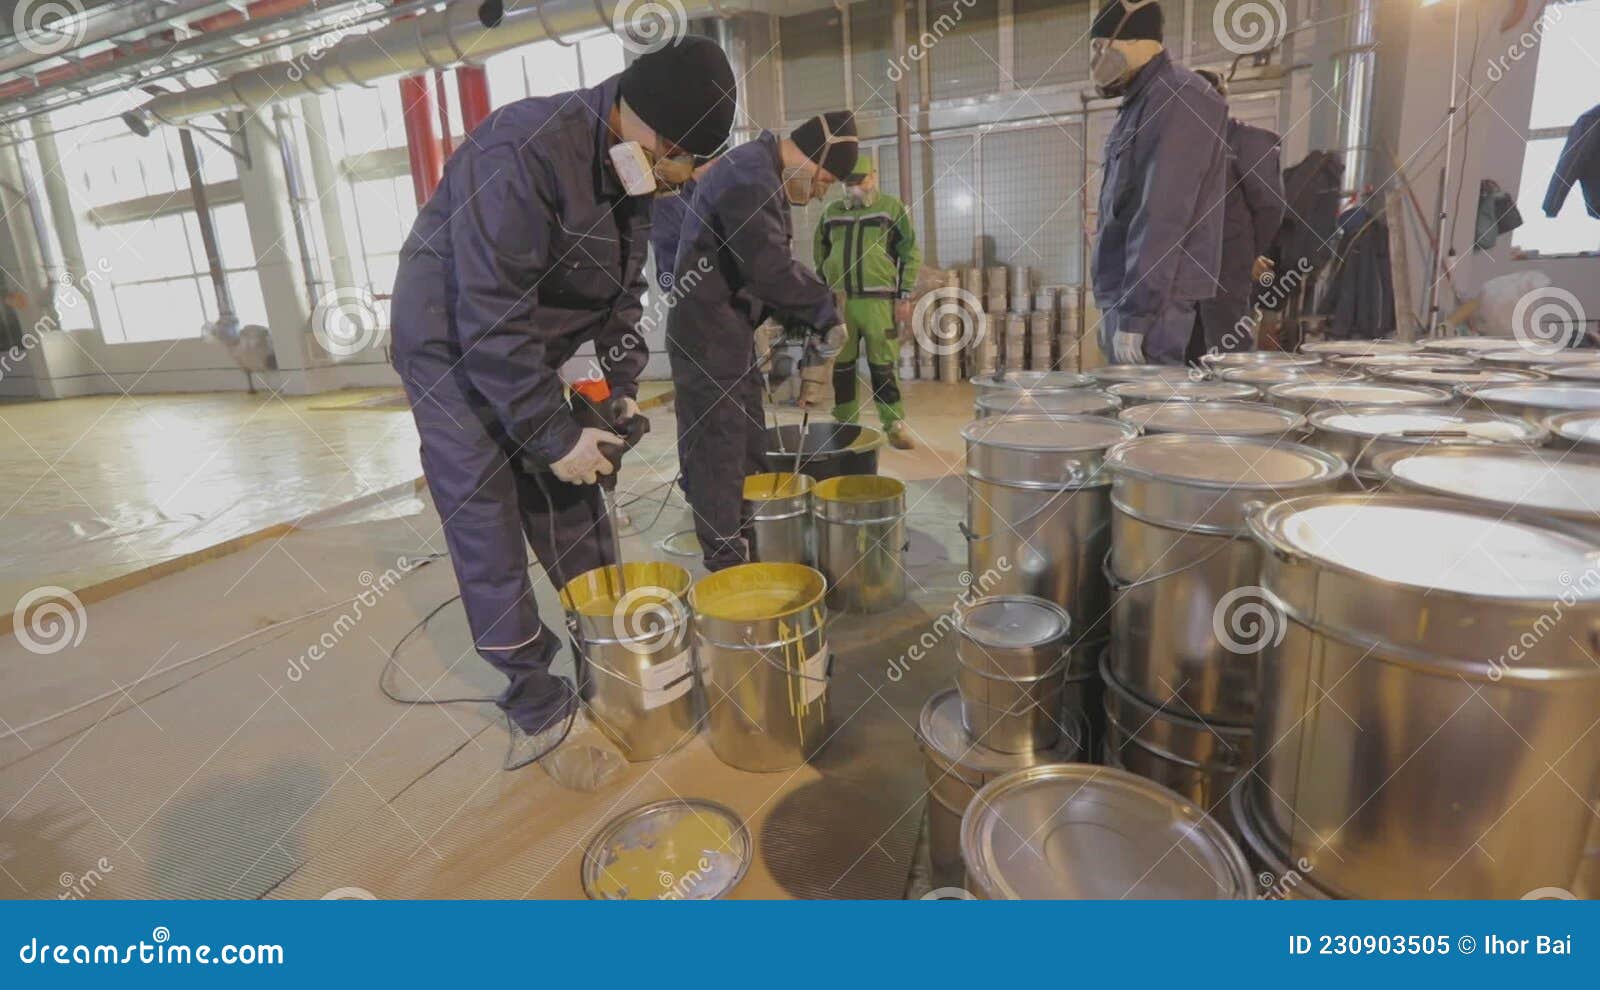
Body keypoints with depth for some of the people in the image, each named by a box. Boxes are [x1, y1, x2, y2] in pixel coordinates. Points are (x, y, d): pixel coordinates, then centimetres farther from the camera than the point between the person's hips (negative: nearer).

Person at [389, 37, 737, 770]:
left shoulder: (630, 173, -1)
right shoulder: (523, 152, -27)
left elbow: (622, 294, 7)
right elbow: (490, 319, -30)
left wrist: (623, 387, -5)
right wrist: (554, 435, -26)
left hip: (530, 354, 7)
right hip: (454, 349, -7)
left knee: (572, 514, 8)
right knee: (488, 530, -6)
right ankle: (537, 702, 6)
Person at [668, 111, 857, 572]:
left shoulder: (765, 176, 17)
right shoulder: (749, 175, -17)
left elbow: (768, 267, 16)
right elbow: (770, 269, -25)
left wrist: (808, 320, 4)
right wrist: (826, 309, -11)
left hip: (732, 331, 11)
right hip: (707, 333, -11)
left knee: (749, 448, 17)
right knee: (719, 453, -4)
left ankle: (747, 548, 30)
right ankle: (727, 565, 6)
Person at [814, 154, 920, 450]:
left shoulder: (892, 208, 4)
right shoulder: (831, 212, 15)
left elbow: (911, 254, 2)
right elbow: (820, 254, 22)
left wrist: (904, 296, -4)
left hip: (878, 301, -3)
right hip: (839, 301, 4)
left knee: (882, 366, -4)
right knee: (841, 365, 6)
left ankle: (895, 424, 4)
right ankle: (844, 425, 16)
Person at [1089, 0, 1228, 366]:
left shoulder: (1174, 98, -9)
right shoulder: (1146, 101, 20)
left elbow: (1162, 216, -18)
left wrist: (1135, 312, -22)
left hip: (1149, 300, -9)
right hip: (1129, 294, 9)